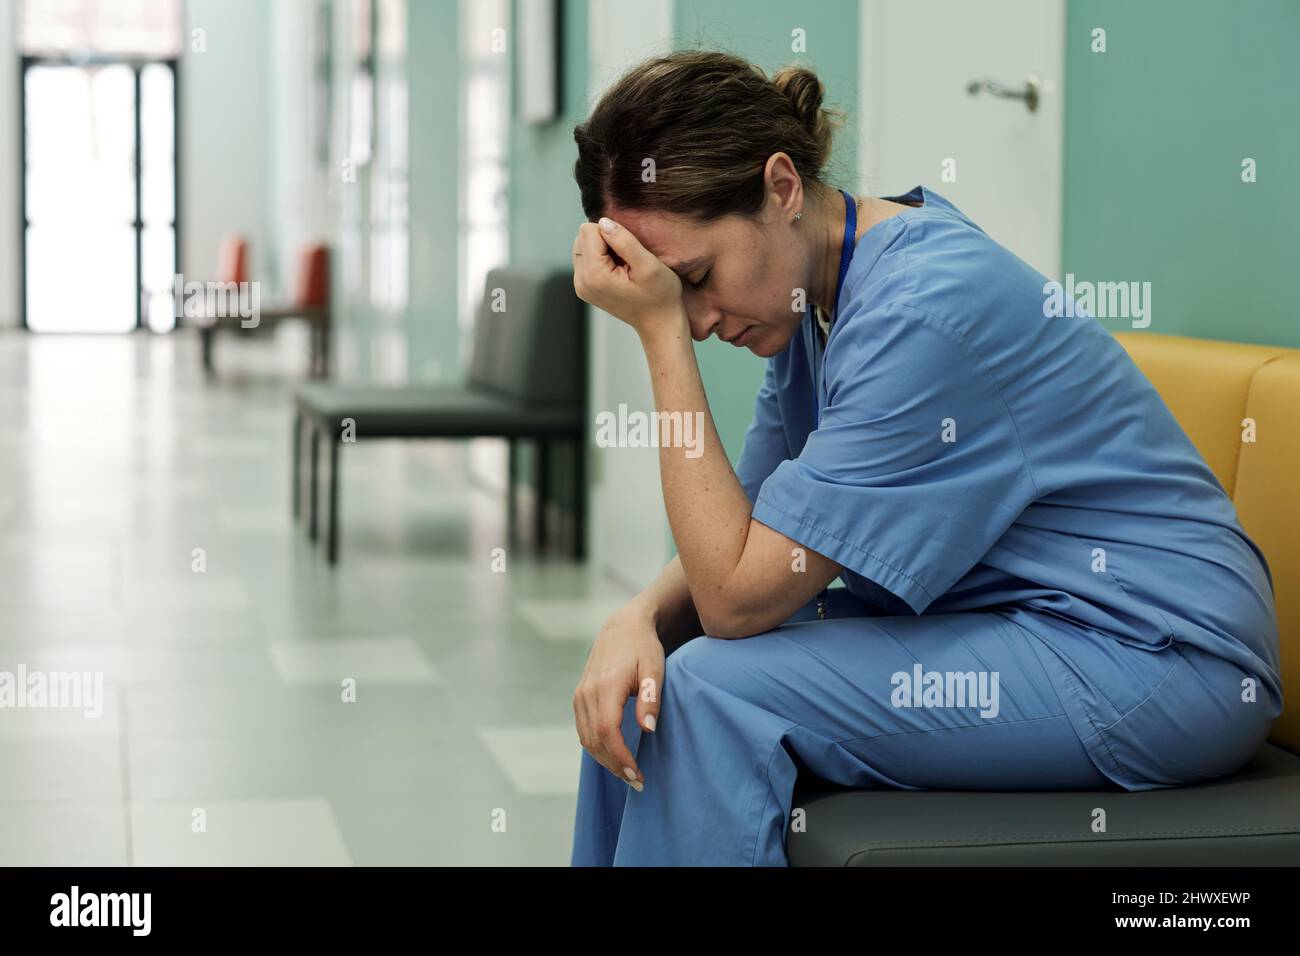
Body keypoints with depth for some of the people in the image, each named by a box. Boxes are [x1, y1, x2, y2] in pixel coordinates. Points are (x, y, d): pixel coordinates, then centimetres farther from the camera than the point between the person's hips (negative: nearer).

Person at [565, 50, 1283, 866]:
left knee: (715, 690, -20)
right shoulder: (817, 287, 3)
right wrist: (641, 617, -15)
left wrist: (661, 332, -23)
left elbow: (740, 596, -23)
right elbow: (744, 540, 7)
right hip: (1005, 617, 9)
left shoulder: (920, 308, -25)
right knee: (645, 673, 2)